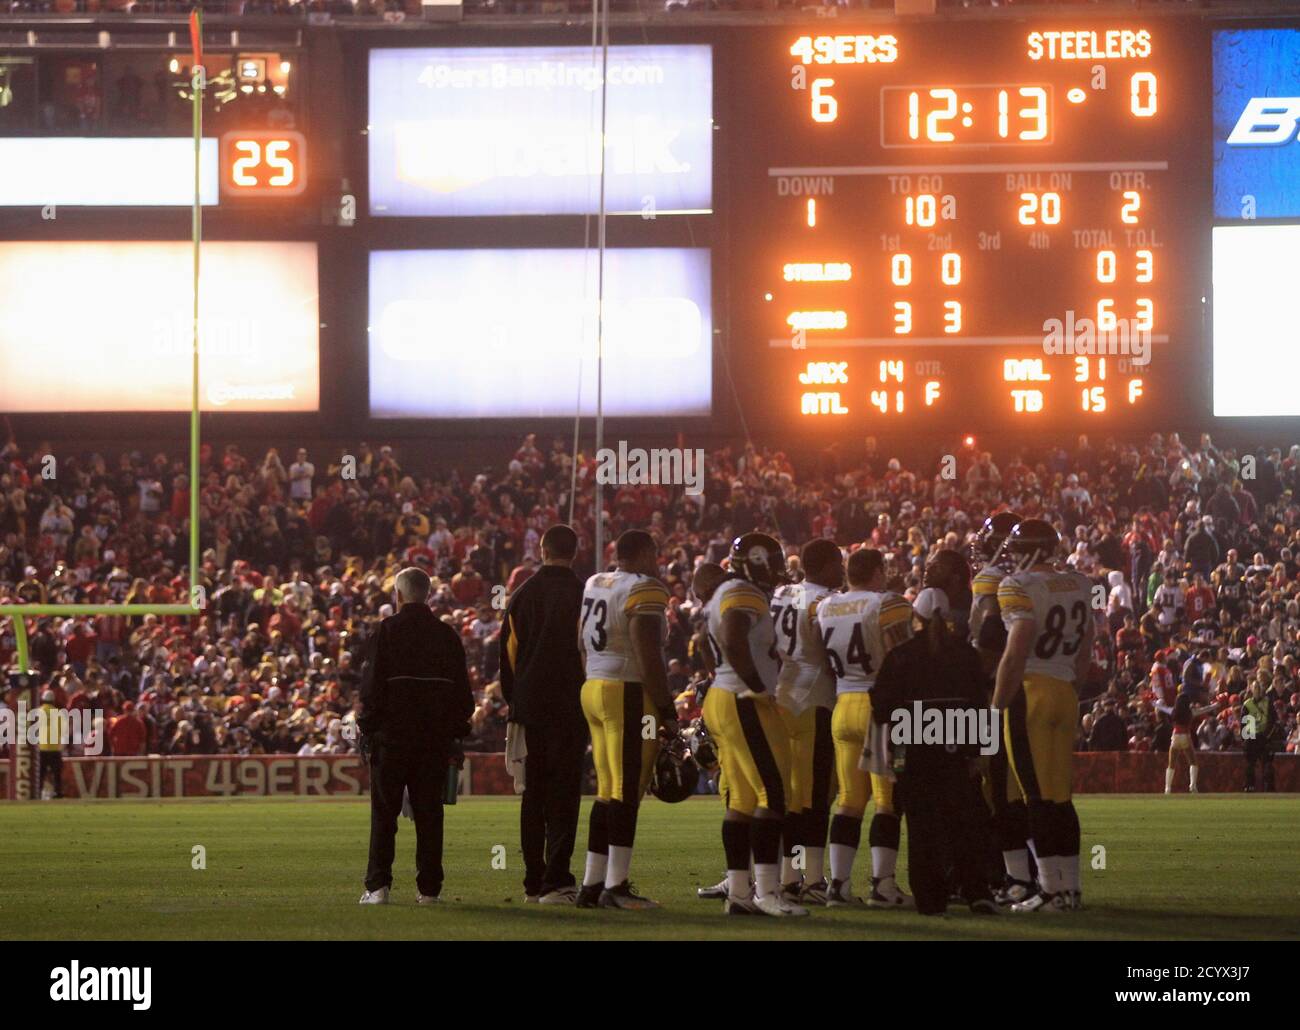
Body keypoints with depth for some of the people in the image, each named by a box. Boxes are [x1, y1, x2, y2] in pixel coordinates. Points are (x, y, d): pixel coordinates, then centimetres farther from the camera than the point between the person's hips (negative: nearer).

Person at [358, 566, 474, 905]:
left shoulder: (388, 630, -5)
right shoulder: (446, 635, 7)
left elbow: (372, 685, -8)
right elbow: (462, 689, 9)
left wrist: (368, 725, -1)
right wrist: (458, 730, 15)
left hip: (392, 734, -3)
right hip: (436, 735, 3)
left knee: (384, 812, 1)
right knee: (429, 811, 6)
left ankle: (378, 886, -5)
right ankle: (429, 887, 2)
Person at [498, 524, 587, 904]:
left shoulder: (522, 595, 7)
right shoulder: (580, 595, -8)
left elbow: (508, 655, 10)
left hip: (529, 704, 4)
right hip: (569, 708, -4)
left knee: (533, 793, 12)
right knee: (563, 792, -3)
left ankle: (534, 881, 14)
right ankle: (556, 881, -9)